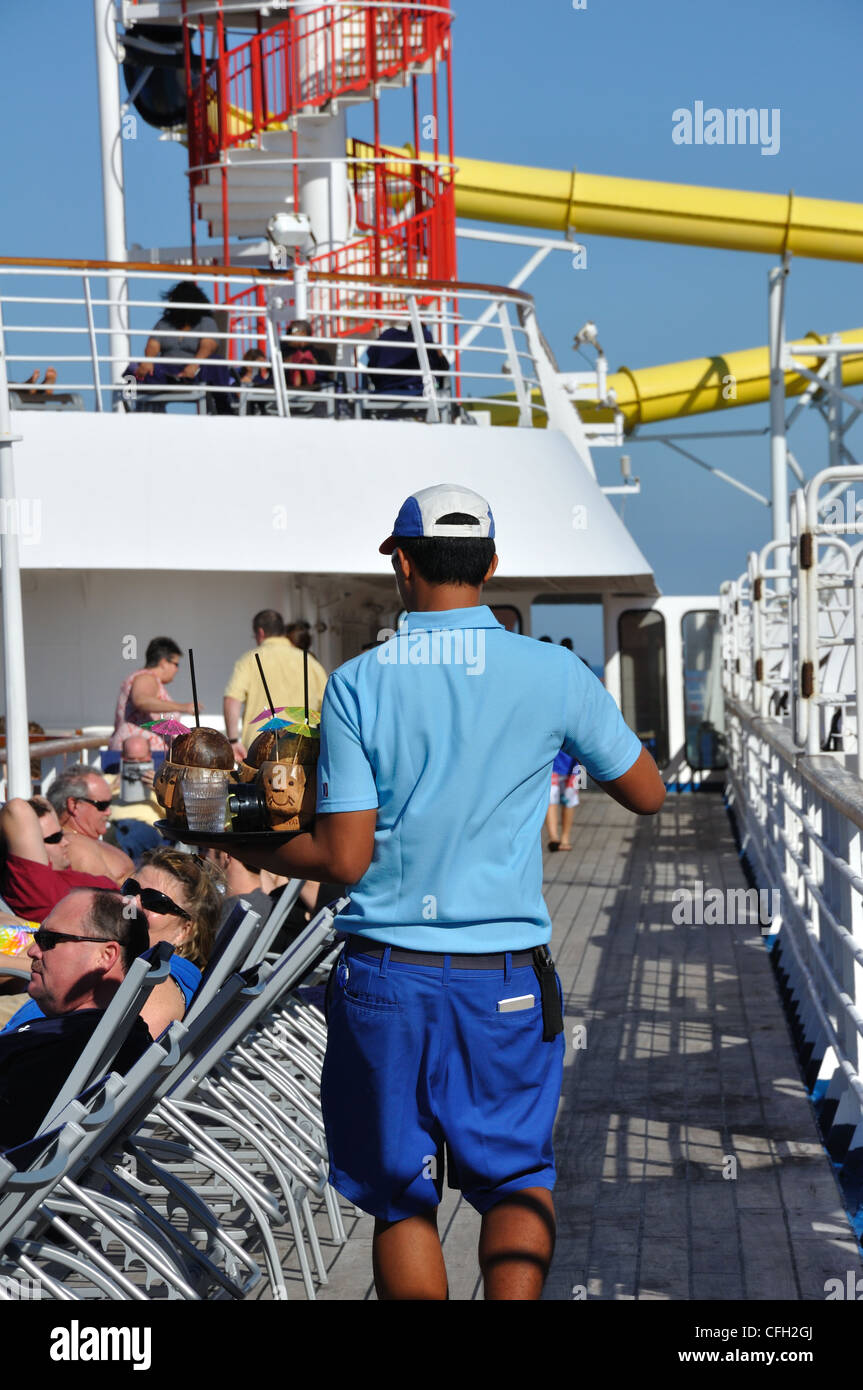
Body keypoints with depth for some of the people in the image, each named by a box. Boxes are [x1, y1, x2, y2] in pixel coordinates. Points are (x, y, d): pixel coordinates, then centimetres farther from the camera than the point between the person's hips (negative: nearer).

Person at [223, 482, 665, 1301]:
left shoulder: (356, 683, -5)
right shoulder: (553, 675, -3)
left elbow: (345, 859, -7)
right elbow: (646, 795, 9)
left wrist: (243, 847, 10)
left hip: (385, 980, 0)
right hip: (506, 983, 0)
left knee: (403, 1198, 13)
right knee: (517, 1176, 14)